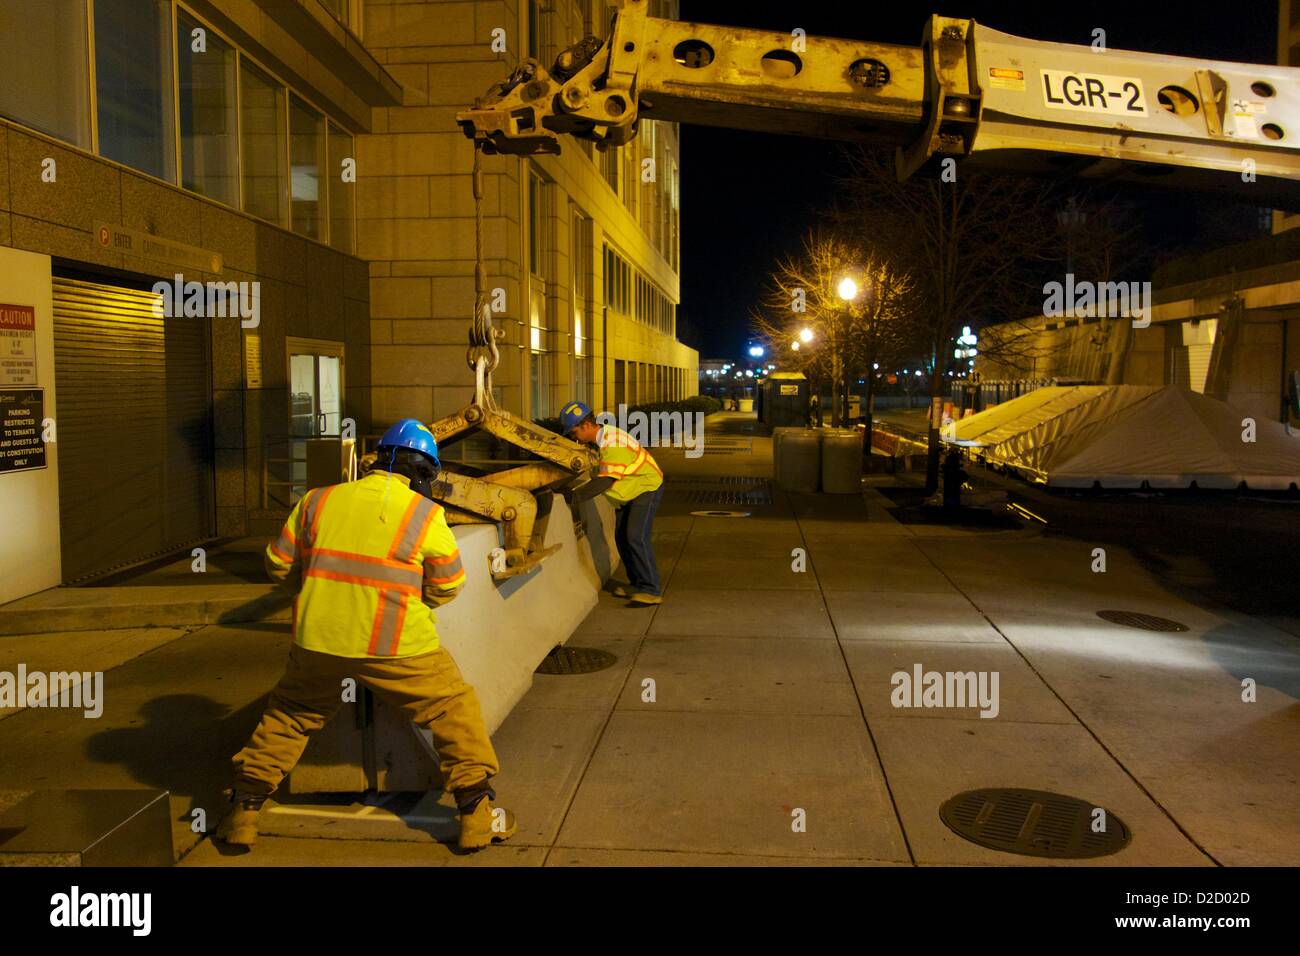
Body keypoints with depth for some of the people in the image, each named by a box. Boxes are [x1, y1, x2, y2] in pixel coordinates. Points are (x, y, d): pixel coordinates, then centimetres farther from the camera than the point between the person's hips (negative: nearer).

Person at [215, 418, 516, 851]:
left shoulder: (318, 501, 6)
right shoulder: (425, 515, -3)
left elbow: (279, 563, 13)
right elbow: (448, 585, 2)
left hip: (318, 640, 3)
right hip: (396, 647, -3)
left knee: (288, 715, 27)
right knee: (454, 710, 14)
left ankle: (244, 811, 32)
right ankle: (477, 814, 13)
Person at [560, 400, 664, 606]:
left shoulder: (613, 445, -32)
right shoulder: (598, 436, -4)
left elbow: (604, 481, -35)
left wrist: (575, 496, -33)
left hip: (647, 487, -9)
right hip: (627, 491, 9)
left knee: (636, 537, -19)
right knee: (621, 537, 6)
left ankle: (651, 591, -18)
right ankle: (637, 584, 15)